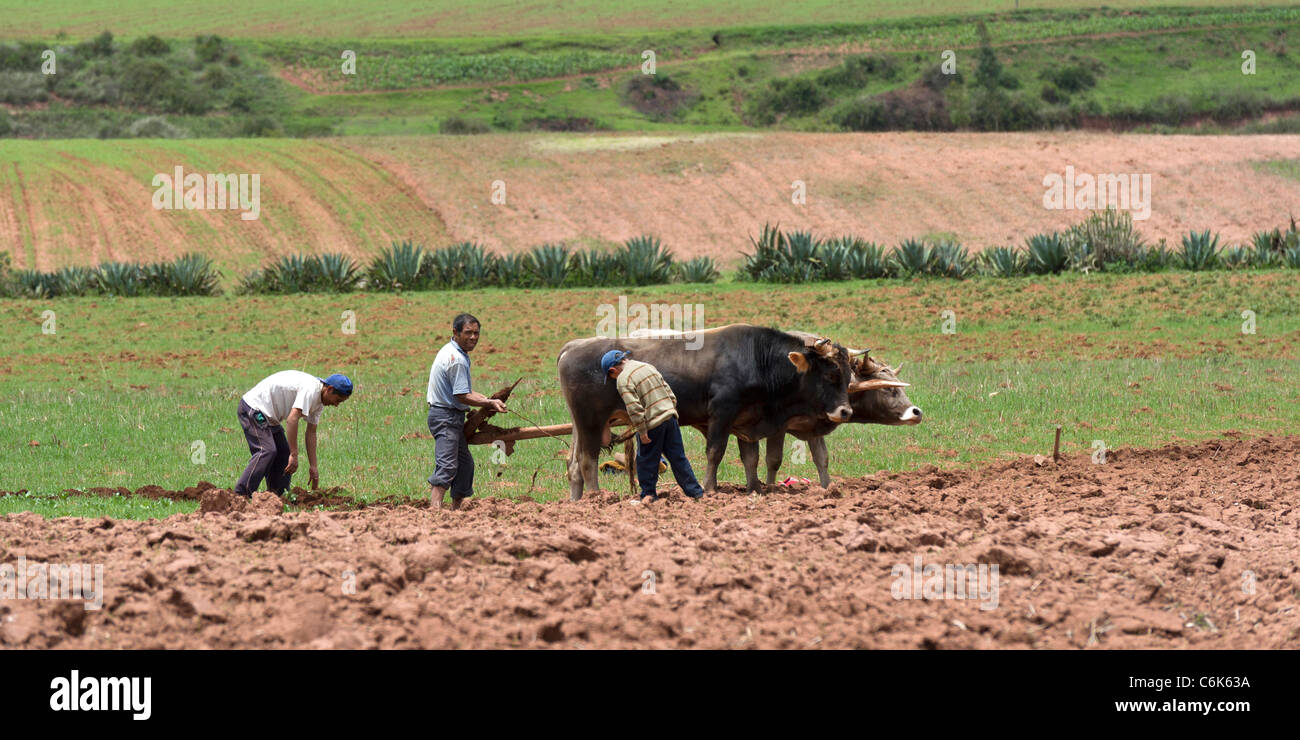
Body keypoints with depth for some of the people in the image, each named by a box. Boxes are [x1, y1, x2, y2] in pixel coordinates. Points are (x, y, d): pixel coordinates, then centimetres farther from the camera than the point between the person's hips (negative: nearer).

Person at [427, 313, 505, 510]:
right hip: (446, 417, -11)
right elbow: (462, 397, -19)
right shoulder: (457, 359, -18)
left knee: (465, 464, 17)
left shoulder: (451, 352, 15)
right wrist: (490, 403, -14)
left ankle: (455, 510, 24)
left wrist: (487, 400, 15)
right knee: (446, 466, -20)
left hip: (453, 417, 11)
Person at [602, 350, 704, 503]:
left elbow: (634, 408, -18)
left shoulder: (623, 380, -10)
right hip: (669, 417, 6)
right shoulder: (648, 367, 12)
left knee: (646, 461, 12)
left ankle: (648, 494, 21)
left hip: (652, 423, -6)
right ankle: (696, 493, 14)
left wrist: (642, 432, -14)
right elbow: (669, 392, 16)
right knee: (678, 458, 12)